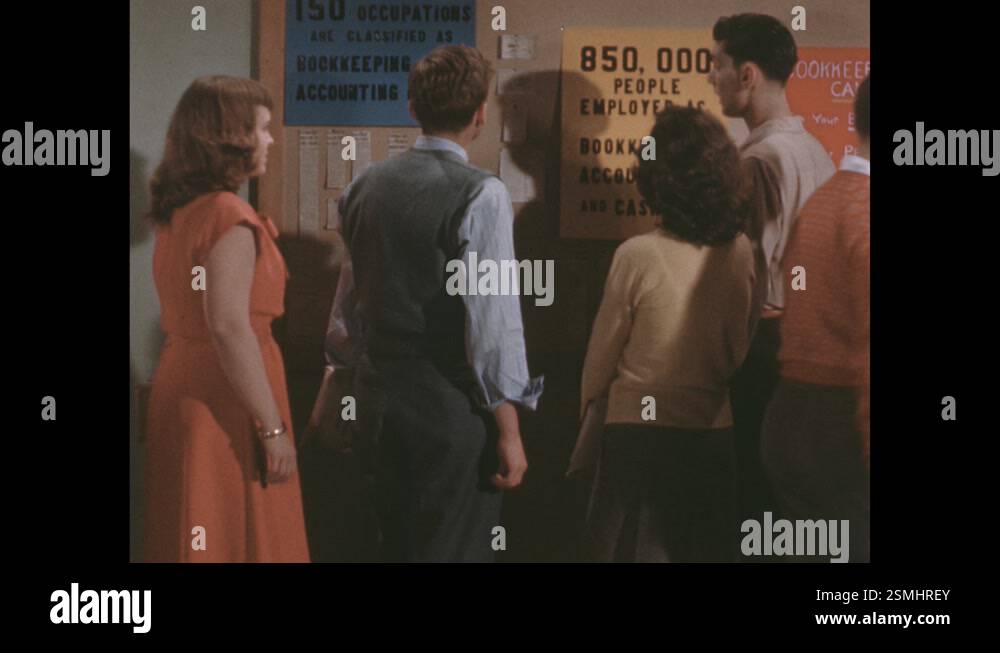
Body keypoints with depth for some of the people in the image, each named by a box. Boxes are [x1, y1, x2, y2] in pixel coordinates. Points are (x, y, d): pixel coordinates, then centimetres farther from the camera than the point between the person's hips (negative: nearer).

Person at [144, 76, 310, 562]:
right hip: (224, 398, -9)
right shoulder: (228, 216, -17)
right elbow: (230, 328, -24)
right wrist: (273, 427, -22)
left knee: (197, 533, 15)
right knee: (238, 538, 0)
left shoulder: (177, 210, 10)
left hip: (184, 386, 9)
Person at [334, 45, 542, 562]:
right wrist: (509, 431, -14)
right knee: (455, 552, 0)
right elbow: (493, 316, -18)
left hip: (377, 396, 7)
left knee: (397, 546, 17)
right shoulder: (480, 195, -14)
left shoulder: (364, 187, 7)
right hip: (451, 404, -7)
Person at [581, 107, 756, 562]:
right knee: (708, 550, 15)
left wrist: (588, 406, 12)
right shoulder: (742, 252, -6)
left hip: (640, 432, -3)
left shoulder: (637, 255, -17)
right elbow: (741, 348, 7)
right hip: (713, 435, 3)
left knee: (634, 548, 9)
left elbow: (603, 352, -6)